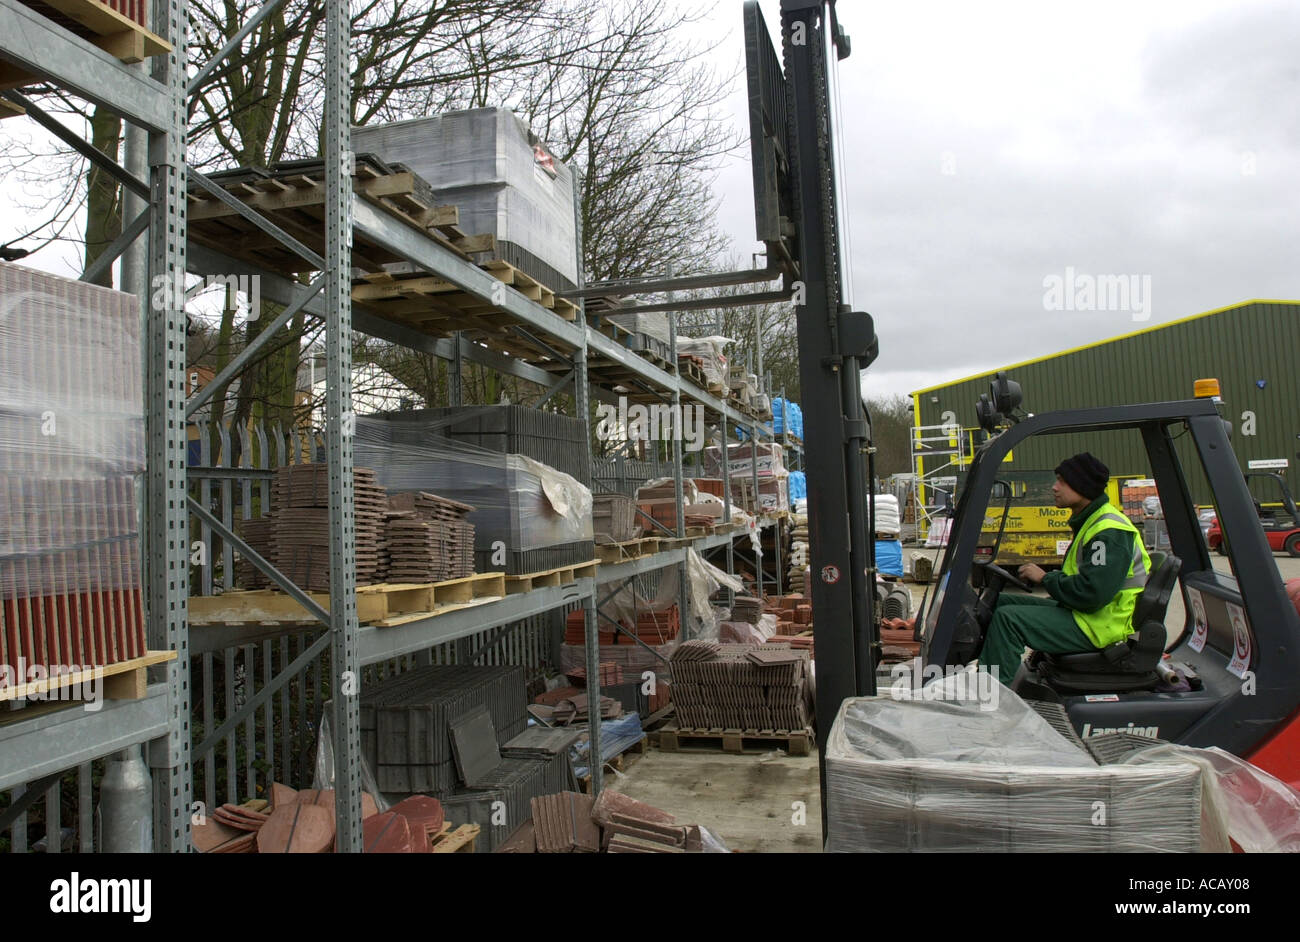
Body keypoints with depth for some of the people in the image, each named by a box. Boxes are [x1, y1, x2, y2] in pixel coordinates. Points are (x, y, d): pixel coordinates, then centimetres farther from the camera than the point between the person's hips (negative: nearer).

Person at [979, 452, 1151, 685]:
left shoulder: (1110, 532, -20)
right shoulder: (1090, 522, 14)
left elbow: (1092, 593, -29)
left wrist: (1045, 578, -14)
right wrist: (1041, 577, 5)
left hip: (1100, 627, -11)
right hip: (1079, 612, 11)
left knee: (1007, 618, -23)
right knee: (999, 602, 8)